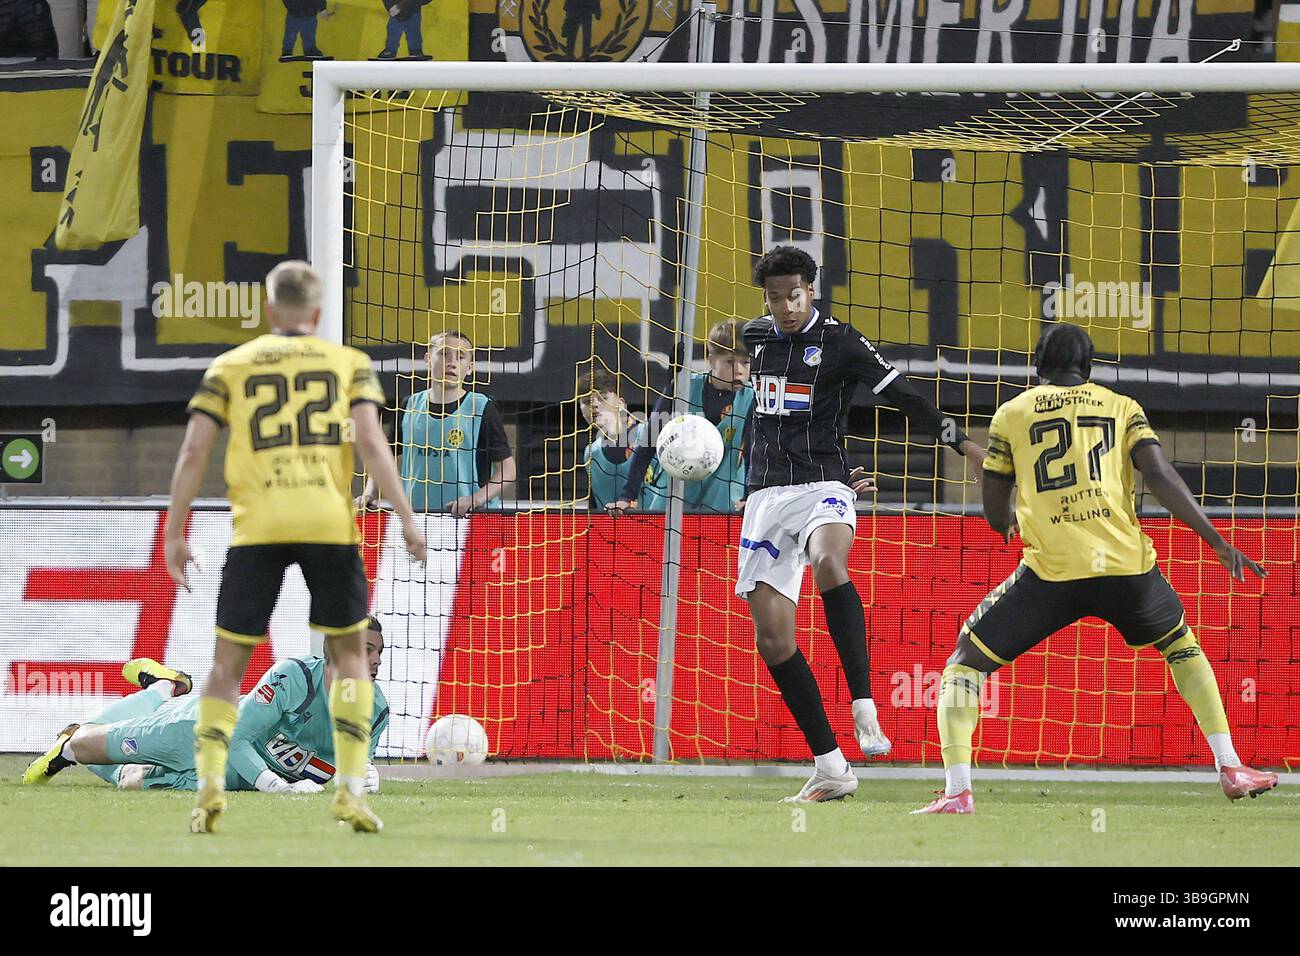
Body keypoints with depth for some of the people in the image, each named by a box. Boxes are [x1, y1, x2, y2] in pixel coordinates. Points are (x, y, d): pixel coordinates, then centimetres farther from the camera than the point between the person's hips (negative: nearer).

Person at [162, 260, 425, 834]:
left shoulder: (230, 366, 14)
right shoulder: (349, 363, 12)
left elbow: (194, 451, 5)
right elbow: (371, 442, -1)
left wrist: (174, 532, 9)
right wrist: (406, 518, -1)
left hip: (257, 527, 0)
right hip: (330, 523, 0)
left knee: (229, 661, 8)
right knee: (348, 652, 15)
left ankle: (209, 781, -10)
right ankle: (349, 789, 5)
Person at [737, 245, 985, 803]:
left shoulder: (839, 342, -4)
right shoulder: (756, 337, 13)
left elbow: (902, 395, -9)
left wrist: (964, 445, -17)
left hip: (822, 487, -6)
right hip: (766, 493, 6)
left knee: (828, 562, -39)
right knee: (771, 635, -3)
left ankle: (865, 710, -40)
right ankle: (829, 767, 4)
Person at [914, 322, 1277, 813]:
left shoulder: (1011, 414, 13)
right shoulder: (1122, 407, 15)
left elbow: (995, 514, 16)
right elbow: (1160, 477, 0)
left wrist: (1010, 524, 40)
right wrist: (1217, 540, 0)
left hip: (1050, 571, -2)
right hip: (1126, 564, 2)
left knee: (965, 663, 11)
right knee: (1183, 647, 29)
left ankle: (956, 791, -8)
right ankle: (1231, 770, 22)